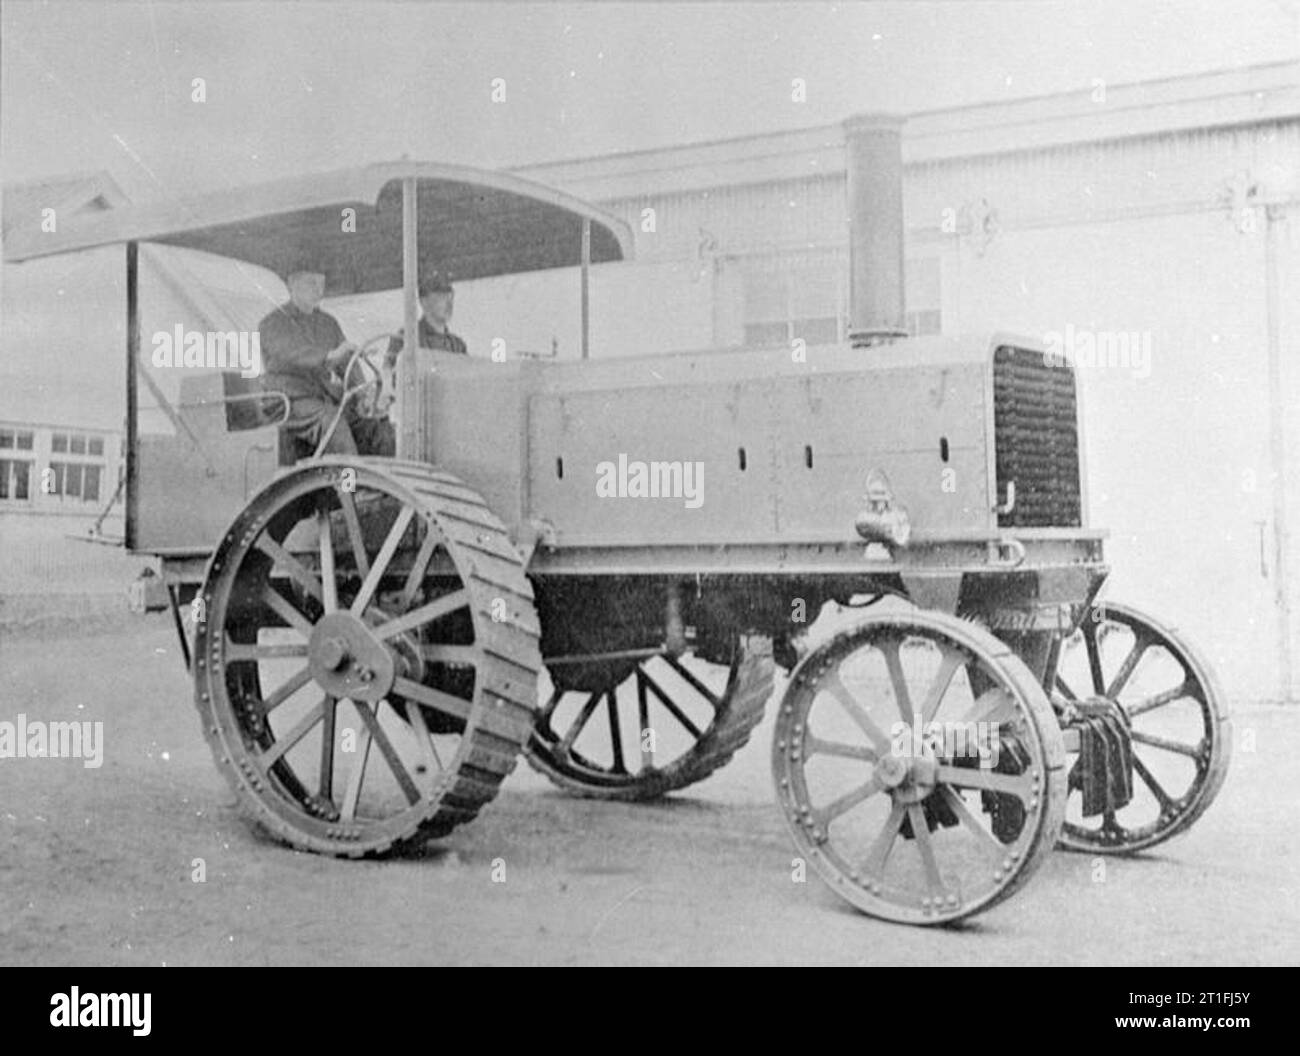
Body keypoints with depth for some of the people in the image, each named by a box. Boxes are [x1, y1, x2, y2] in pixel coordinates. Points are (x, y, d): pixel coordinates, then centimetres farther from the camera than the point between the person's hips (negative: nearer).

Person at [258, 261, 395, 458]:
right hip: (292, 402, -5)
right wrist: (331, 356, -41)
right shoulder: (271, 325, -1)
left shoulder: (328, 323, 18)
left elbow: (348, 364, 11)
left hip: (329, 401, 5)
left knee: (383, 434, -18)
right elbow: (292, 354, -22)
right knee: (333, 424, -37)